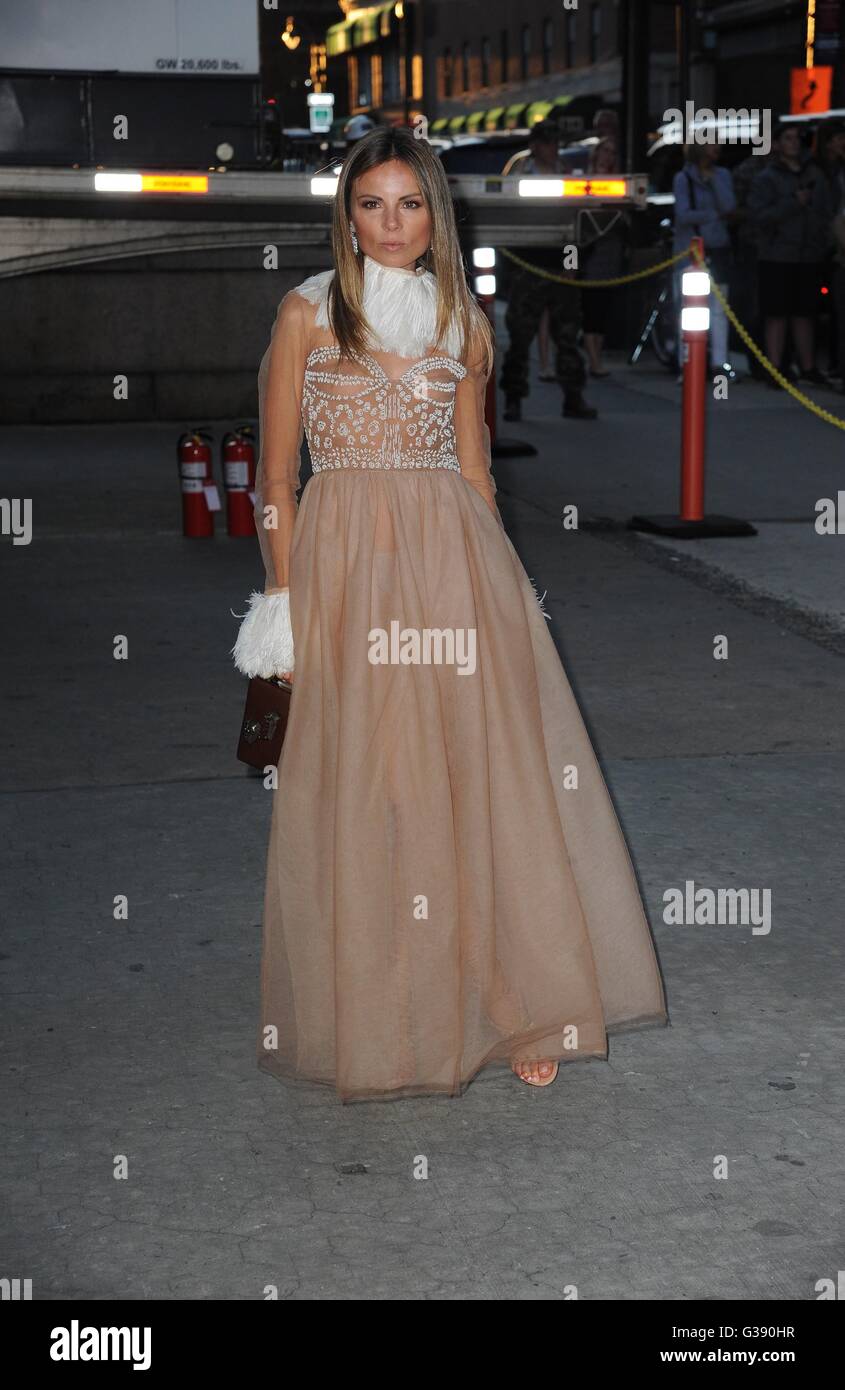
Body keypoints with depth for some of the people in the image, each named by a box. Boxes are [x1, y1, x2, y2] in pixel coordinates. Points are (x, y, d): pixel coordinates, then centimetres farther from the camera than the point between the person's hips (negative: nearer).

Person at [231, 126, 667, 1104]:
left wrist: (491, 579, 11)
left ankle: (509, 1005, 10)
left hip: (455, 557, 2)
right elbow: (276, 474, 2)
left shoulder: (461, 321, 12)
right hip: (344, 558, -2)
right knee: (359, 793, 1)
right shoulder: (308, 312, 4)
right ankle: (370, 1022, 13)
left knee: (484, 779, 0)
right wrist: (285, 601, -4)